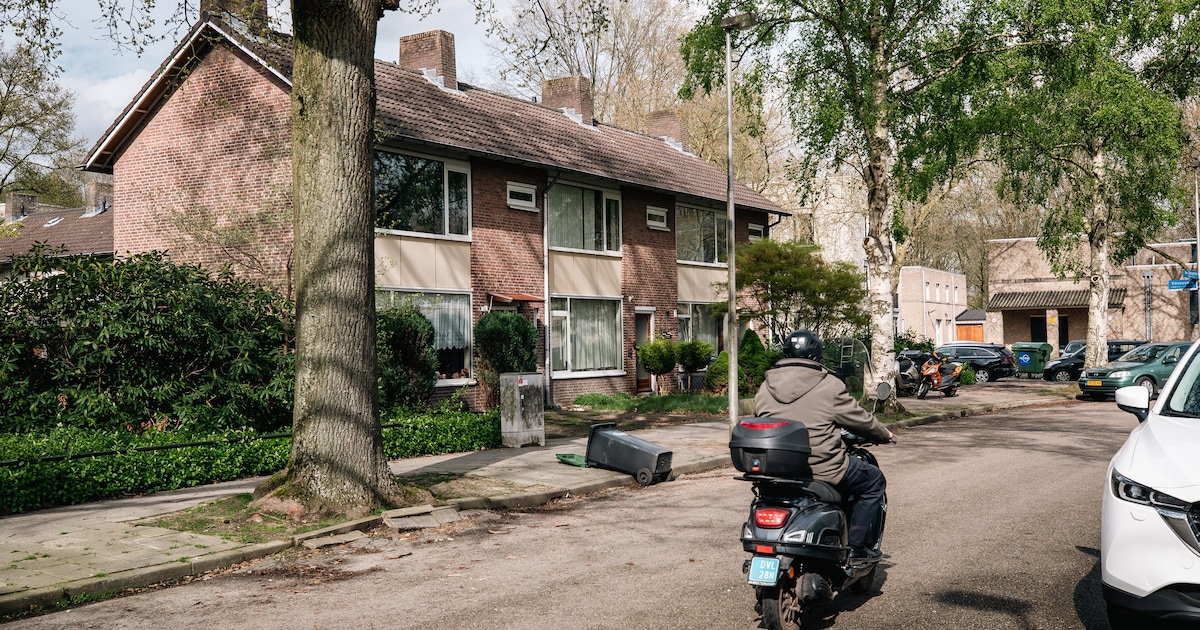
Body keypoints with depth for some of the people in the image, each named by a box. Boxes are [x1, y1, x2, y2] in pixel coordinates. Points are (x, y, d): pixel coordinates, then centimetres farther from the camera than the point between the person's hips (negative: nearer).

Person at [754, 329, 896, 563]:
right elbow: (859, 419, -1)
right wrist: (884, 434, 19)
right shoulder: (828, 385, -8)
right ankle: (858, 547, 12)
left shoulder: (765, 388, 7)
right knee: (874, 480, 16)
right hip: (823, 469, -6)